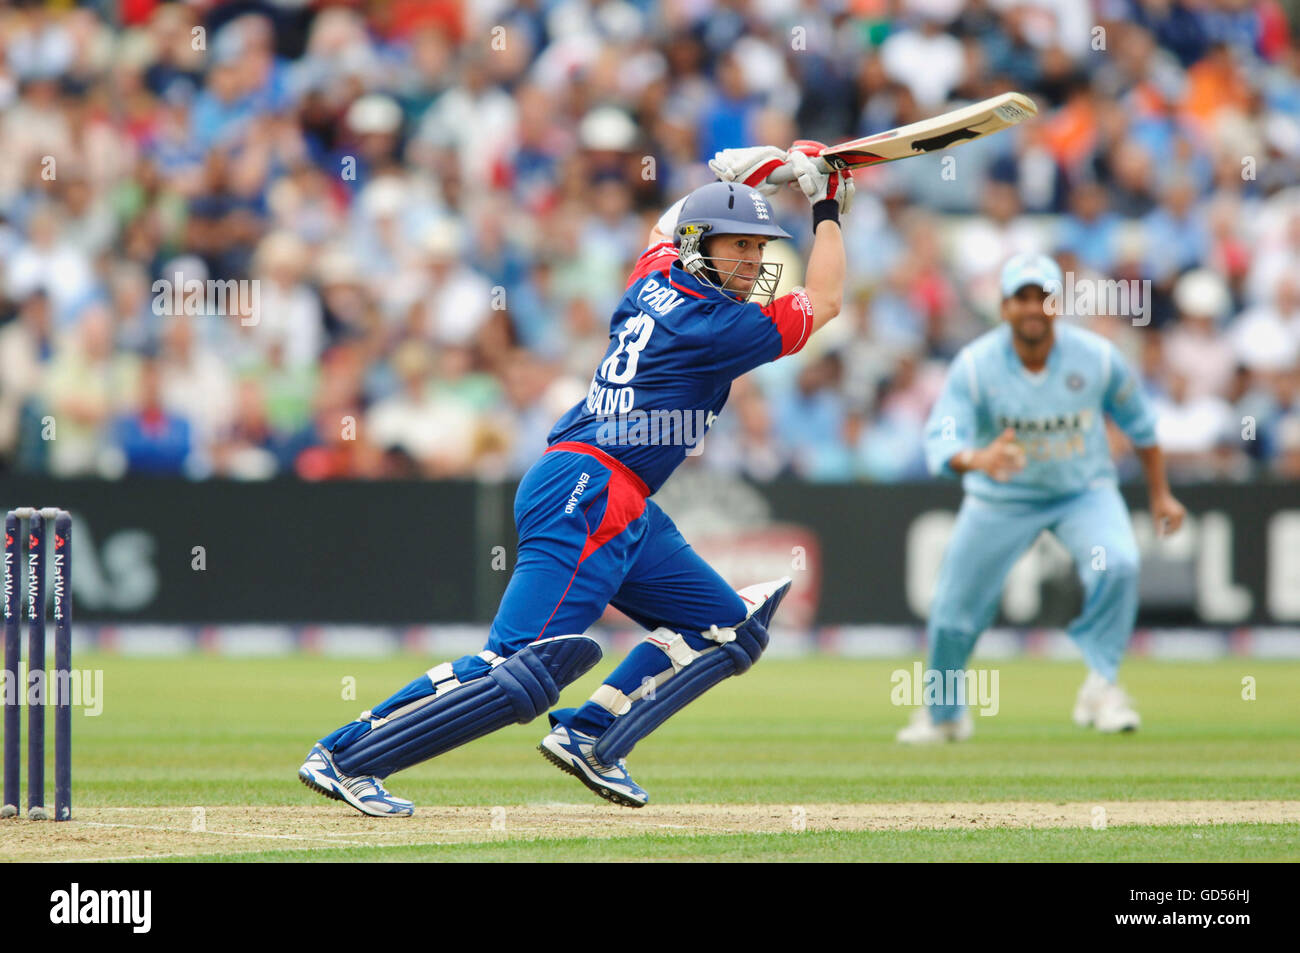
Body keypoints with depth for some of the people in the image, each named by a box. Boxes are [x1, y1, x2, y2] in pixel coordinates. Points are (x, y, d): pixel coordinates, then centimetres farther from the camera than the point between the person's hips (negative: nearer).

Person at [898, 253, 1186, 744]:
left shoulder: (1097, 357, -18)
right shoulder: (975, 366, -22)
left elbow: (1139, 423, -1)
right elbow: (940, 442, -31)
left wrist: (1160, 494, 5)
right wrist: (977, 459, -53)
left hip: (1085, 491, 0)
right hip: (1000, 498, 0)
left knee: (1117, 564, -30)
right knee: (954, 610, 5)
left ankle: (1101, 685, -13)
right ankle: (943, 712, 33)